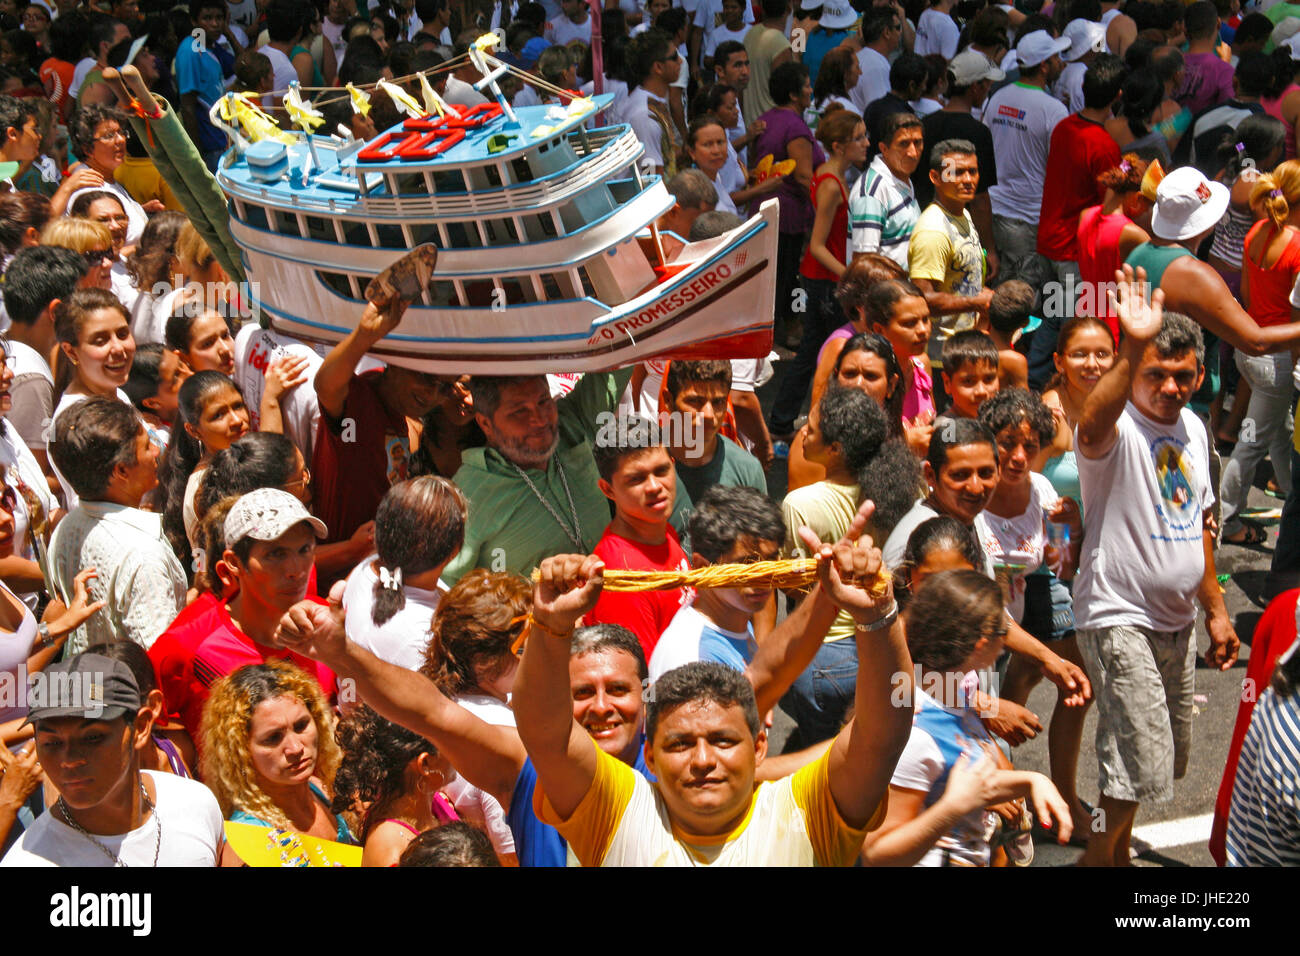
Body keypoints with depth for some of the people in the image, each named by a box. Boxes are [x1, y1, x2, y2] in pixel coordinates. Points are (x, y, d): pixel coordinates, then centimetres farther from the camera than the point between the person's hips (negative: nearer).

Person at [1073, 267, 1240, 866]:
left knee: (1166, 760, 18)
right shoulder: (1118, 429, -18)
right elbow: (1092, 427, -45)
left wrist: (1215, 608, 18)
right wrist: (1132, 352, -60)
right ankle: (1104, 855, 5)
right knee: (1142, 764, -13)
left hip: (1175, 620, 8)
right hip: (1118, 618, -8)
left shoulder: (1193, 430, 6)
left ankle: (1110, 847, 36)